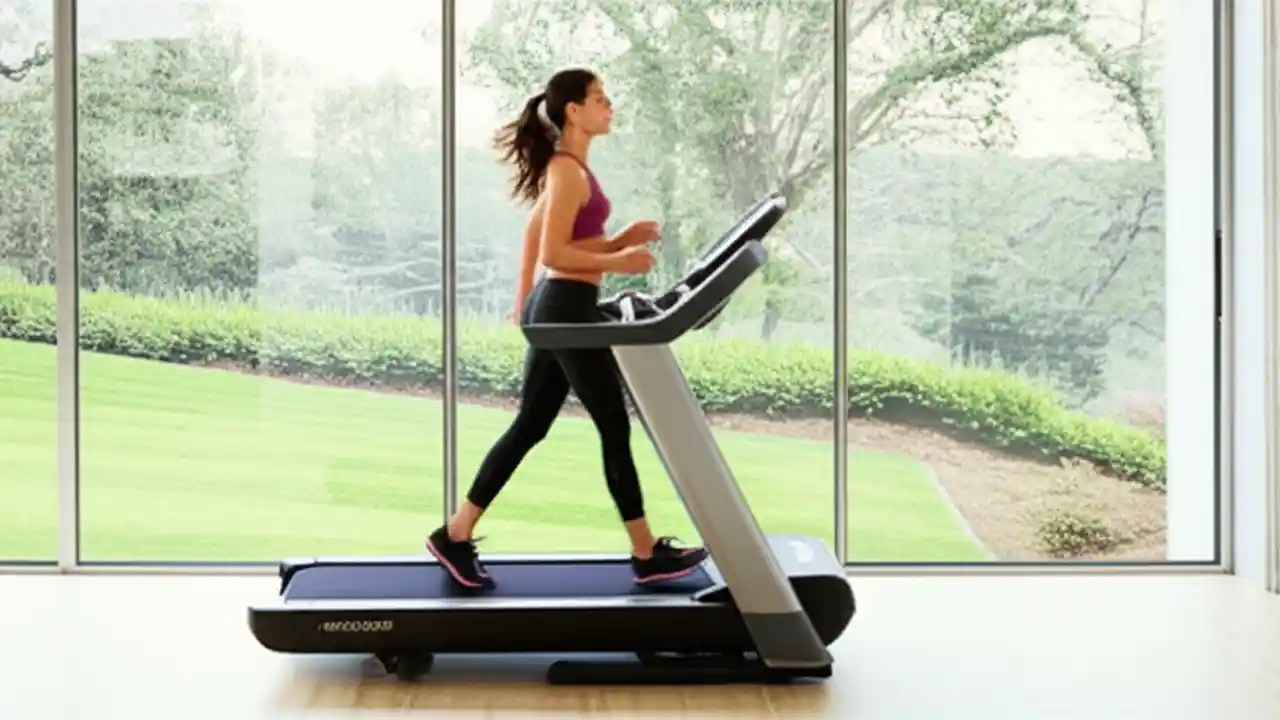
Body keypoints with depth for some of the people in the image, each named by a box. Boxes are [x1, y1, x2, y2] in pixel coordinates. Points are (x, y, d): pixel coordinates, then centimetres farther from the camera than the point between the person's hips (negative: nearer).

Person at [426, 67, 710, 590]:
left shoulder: (567, 168, 15)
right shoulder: (568, 171, -15)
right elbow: (552, 254, -21)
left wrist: (620, 242, 12)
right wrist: (617, 262, -19)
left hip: (553, 308, 10)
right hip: (567, 309, -10)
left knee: (528, 427, 12)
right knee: (614, 429, -1)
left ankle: (456, 536, 15)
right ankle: (647, 555, 9)